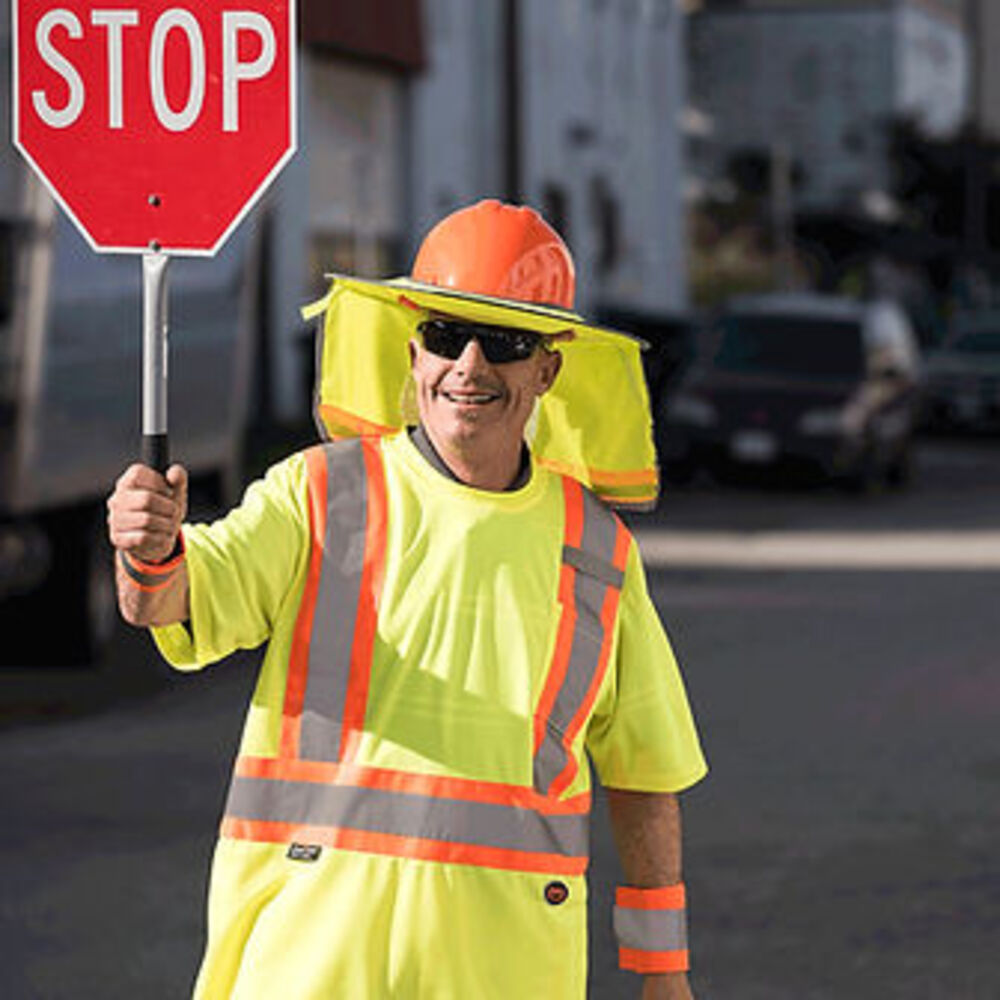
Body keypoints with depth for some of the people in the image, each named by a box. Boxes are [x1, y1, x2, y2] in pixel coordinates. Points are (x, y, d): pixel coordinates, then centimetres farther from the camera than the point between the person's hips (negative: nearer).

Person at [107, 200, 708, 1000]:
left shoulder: (596, 546, 11)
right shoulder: (319, 493, 4)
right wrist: (150, 550, -35)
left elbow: (645, 770, 18)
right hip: (317, 926, -2)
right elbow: (170, 602, -11)